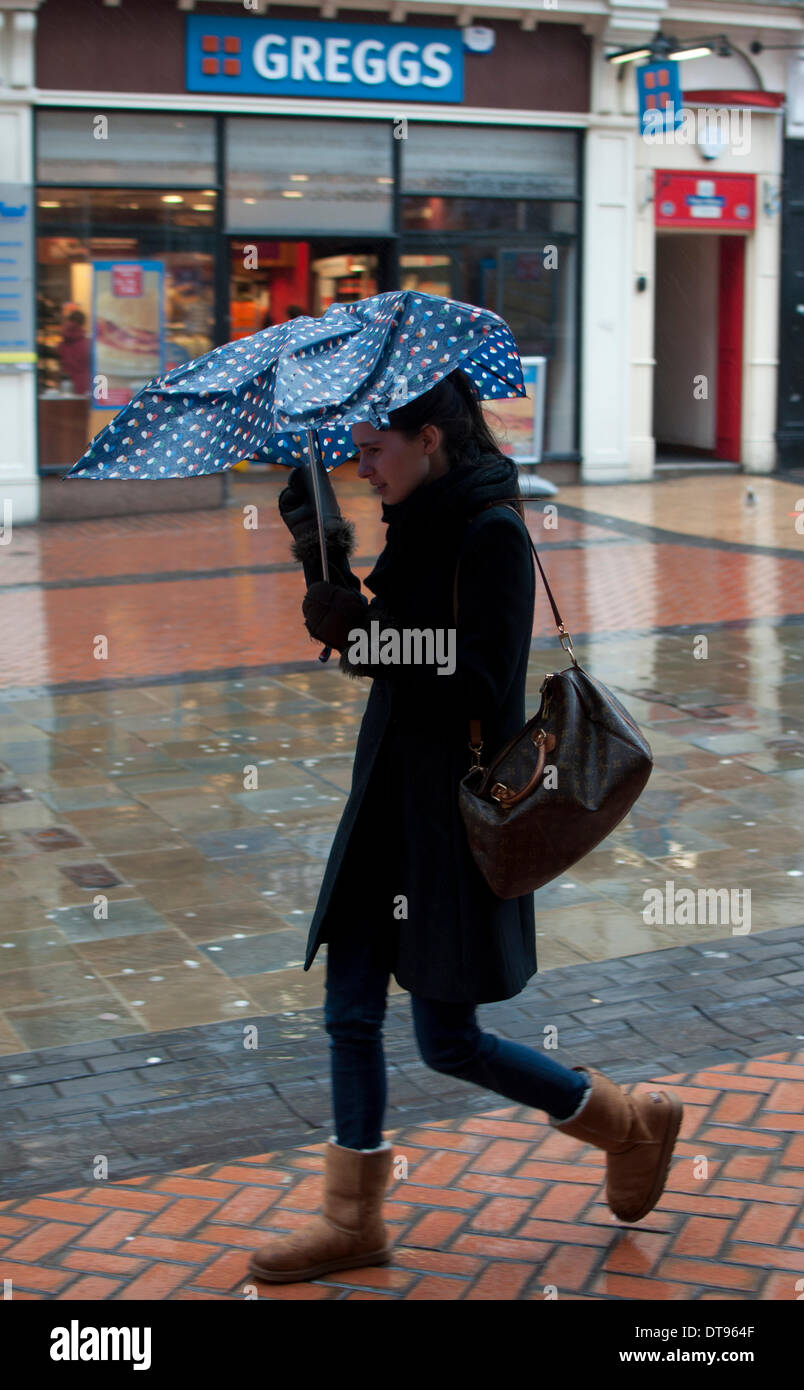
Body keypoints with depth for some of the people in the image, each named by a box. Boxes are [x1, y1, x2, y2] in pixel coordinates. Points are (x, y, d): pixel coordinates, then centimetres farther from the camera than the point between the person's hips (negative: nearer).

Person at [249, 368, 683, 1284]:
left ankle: (631, 1125, 23)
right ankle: (352, 1219, 22)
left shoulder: (492, 532, -17)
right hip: (389, 797, 8)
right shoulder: (422, 524, 8)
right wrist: (330, 570, -2)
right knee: (350, 1011, 9)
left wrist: (362, 633, -25)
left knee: (448, 1042, 2)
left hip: (456, 811, -8)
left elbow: (479, 688, -20)